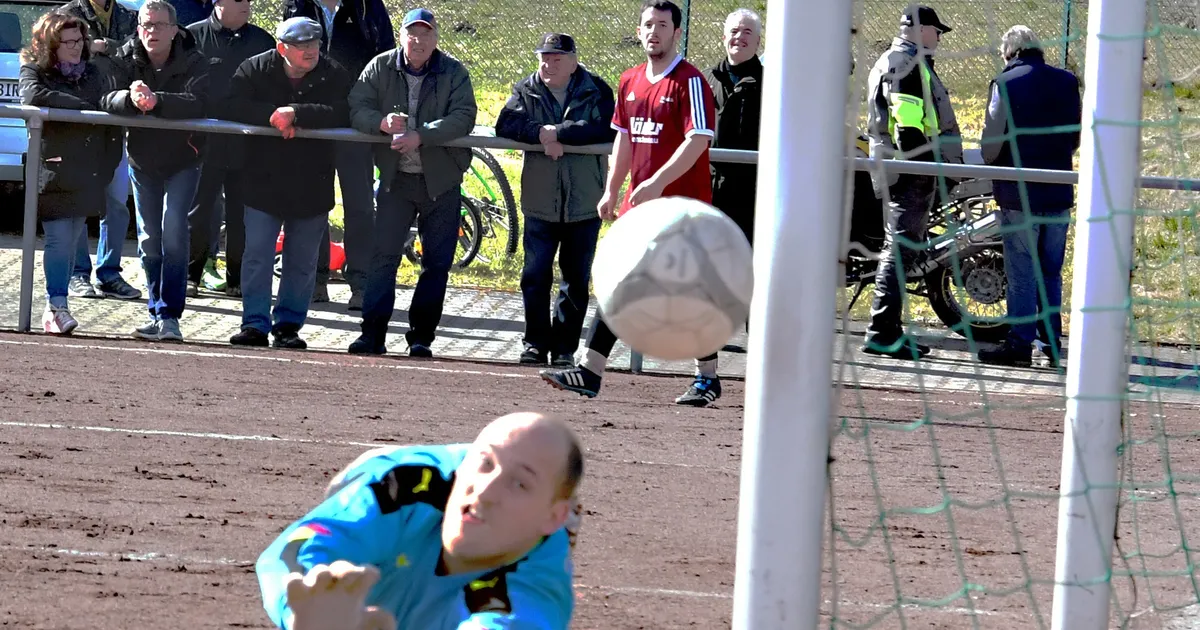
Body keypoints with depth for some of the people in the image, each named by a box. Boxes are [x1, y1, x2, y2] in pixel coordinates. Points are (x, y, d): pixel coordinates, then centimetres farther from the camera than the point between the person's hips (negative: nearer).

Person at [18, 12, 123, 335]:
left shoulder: (94, 75, 13)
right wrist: (80, 105, -18)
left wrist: (108, 163, 5)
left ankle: (55, 308, 10)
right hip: (52, 171, -4)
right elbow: (33, 95, -22)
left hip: (87, 174, 5)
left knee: (71, 241, 6)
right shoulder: (35, 71, 1)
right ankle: (58, 305, -16)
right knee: (58, 239, -13)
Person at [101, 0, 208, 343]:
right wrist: (130, 98, -44)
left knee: (173, 233, -17)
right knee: (149, 240, 8)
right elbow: (106, 99, -20)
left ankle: (169, 315, -16)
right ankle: (157, 313, 19)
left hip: (182, 161, -4)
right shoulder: (126, 59, -6)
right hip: (142, 161, 4)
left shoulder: (193, 63, -15)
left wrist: (155, 100, -48)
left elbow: (197, 103, -32)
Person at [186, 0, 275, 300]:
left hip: (248, 146, 2)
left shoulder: (263, 41, 9)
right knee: (198, 214, 2)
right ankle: (190, 275, 12)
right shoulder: (193, 37, -1)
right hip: (205, 144, -2)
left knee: (242, 215, 6)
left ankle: (237, 278, 14)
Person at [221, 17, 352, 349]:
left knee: (302, 263, 7)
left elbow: (342, 115, -20)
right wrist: (272, 115, -28)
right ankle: (255, 325, 2)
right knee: (257, 256, -3)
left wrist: (296, 113, -28)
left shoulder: (334, 76, -4)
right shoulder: (254, 70, -3)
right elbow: (235, 107, -15)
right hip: (263, 182, -1)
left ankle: (288, 325, 17)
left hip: (312, 186, 1)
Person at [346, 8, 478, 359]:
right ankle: (372, 332, -4)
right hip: (396, 178, 0)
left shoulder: (453, 73, -4)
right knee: (383, 255, -6)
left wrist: (421, 136, -28)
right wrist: (383, 122, -27)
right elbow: (357, 108, -6)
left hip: (441, 181, 0)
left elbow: (463, 117, -16)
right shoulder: (381, 68, 1)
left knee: (437, 263, 3)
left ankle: (421, 336, 12)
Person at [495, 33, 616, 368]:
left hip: (584, 203, -1)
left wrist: (559, 133, -22)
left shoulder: (595, 91, -2)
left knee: (576, 280, 5)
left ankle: (565, 347, 13)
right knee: (535, 275, -2)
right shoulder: (527, 91, 5)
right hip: (540, 202, 1)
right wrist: (540, 133, -25)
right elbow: (505, 125, -9)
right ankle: (536, 343, 6)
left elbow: (605, 129, -19)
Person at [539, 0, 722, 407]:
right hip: (639, 203, 7)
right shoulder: (630, 82, 13)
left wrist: (658, 182, -26)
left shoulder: (689, 81, -10)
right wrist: (612, 191, 16)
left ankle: (708, 378, 8)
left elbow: (698, 139, -19)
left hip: (682, 202, -7)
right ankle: (588, 373, 3)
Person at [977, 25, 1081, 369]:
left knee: (1021, 273, -1)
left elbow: (992, 141, -9)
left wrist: (991, 163, 11)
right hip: (1058, 195, 5)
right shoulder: (1067, 82, 7)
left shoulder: (1006, 84, -8)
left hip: (1018, 192, -5)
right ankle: (1050, 344, 10)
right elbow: (1076, 137, 14)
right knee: (1051, 272, 10)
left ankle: (1021, 343, -1)